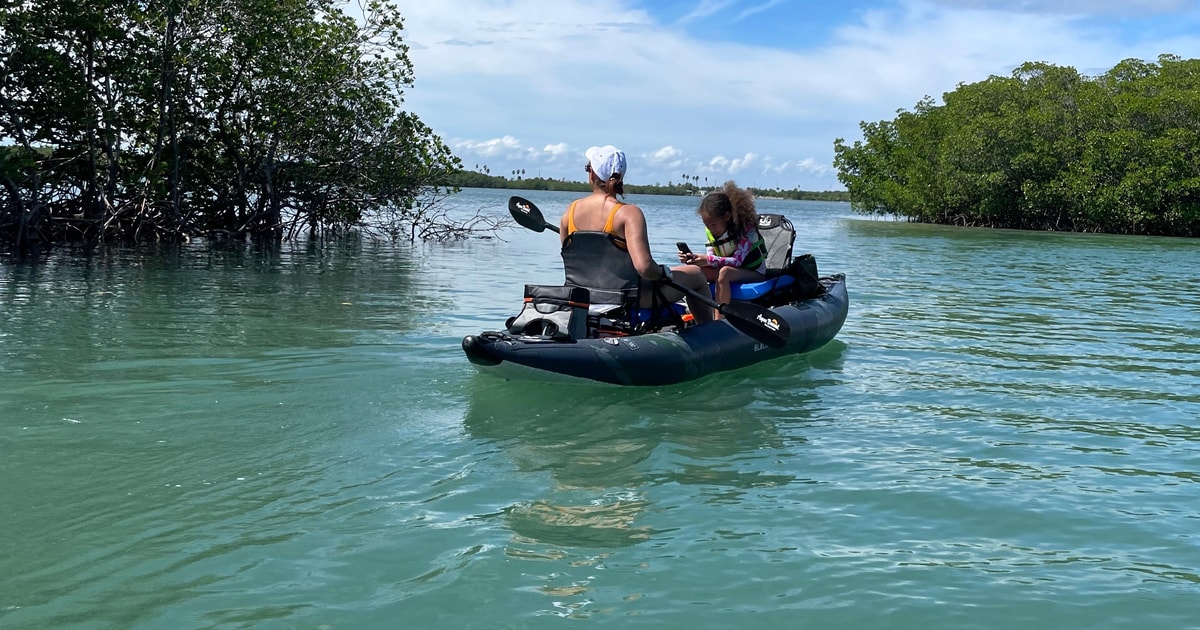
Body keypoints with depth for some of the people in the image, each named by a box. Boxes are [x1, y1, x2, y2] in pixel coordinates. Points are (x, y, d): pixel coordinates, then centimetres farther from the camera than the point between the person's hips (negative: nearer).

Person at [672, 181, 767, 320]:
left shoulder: (745, 227, -20)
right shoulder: (710, 231, 0)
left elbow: (737, 260, -28)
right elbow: (710, 260, -3)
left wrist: (709, 260, -40)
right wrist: (692, 258, -24)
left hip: (753, 272, -6)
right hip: (731, 271, 6)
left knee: (724, 272, -36)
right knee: (695, 272, -17)